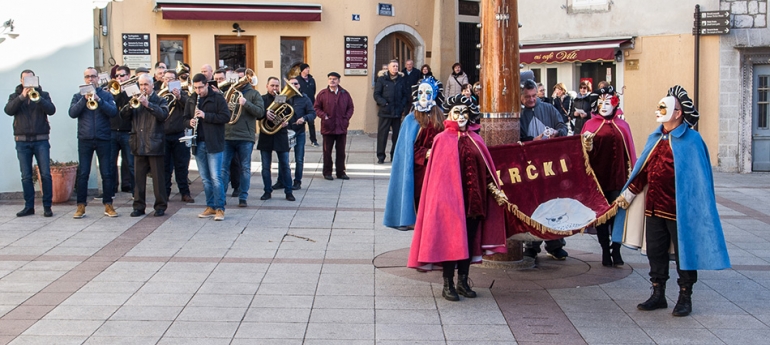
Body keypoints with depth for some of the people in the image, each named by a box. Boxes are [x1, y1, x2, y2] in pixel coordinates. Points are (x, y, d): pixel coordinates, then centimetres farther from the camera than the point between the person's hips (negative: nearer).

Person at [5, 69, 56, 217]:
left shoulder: (43, 94, 9)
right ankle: (29, 206, 10)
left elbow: (51, 110, -8)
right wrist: (22, 96, -18)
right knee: (26, 176, 4)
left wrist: (37, 97, -21)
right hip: (22, 141, 2)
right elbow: (9, 110, -8)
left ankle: (47, 206, 0)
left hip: (41, 140, -1)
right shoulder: (15, 96, 11)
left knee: (46, 174, -6)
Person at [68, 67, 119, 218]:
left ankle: (108, 205, 8)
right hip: (85, 139, 0)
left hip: (103, 139, 0)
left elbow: (113, 112, -8)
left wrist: (98, 100, -19)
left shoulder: (106, 95, 8)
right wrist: (84, 99, -15)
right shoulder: (78, 96, 11)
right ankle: (81, 206, 4)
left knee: (106, 173, 1)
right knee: (83, 173, 0)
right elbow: (72, 113, -5)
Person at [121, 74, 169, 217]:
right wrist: (131, 105, -12)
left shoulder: (160, 100, 3)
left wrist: (148, 104, -22)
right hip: (139, 145, 4)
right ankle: (139, 206, 13)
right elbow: (123, 115, 6)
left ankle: (160, 206, 7)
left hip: (154, 144, -4)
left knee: (158, 177, 0)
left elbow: (163, 115, -15)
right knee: (138, 177, 7)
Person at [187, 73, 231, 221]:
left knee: (215, 177, -7)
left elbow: (226, 117, -11)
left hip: (214, 144, -5)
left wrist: (205, 115, -19)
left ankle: (220, 209, -2)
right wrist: (190, 122, -8)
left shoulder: (218, 98, -4)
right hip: (198, 144, 5)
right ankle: (210, 207, 18)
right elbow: (185, 118, 16)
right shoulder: (191, 100, 11)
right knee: (205, 178, 10)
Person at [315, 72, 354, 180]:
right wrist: (324, 116, -10)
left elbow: (350, 107, 12)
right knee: (327, 151, 5)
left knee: (341, 151, 8)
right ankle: (327, 172, 14)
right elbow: (316, 108, 4)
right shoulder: (322, 94, 0)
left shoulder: (345, 94, 6)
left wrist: (347, 118, -2)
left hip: (342, 128, 2)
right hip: (328, 128, -2)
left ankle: (341, 172, 16)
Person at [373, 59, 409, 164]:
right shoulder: (382, 79, 2)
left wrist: (402, 105, -3)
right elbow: (376, 95, 0)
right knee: (382, 134, -1)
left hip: (397, 112, 3)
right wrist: (384, 103, -13)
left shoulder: (402, 80, 9)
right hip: (385, 112, -3)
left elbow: (406, 95, 13)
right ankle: (380, 157, 6)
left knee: (397, 135, 7)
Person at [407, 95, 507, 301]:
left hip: (473, 198, 5)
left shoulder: (475, 140, 11)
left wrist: (495, 190, 3)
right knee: (450, 239, -1)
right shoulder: (443, 140, -2)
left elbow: (485, 169, 11)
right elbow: (438, 172, -7)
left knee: (470, 239, 9)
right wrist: (443, 196, -14)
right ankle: (448, 285, 9)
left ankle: (463, 281, 21)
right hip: (451, 197, -5)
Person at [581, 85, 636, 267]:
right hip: (598, 176, -1)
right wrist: (587, 147, -22)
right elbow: (582, 150, 0)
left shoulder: (622, 126, 8)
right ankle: (605, 251, 15)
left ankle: (616, 250, 10)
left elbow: (630, 153, 7)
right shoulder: (590, 125, 3)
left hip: (618, 177, 1)